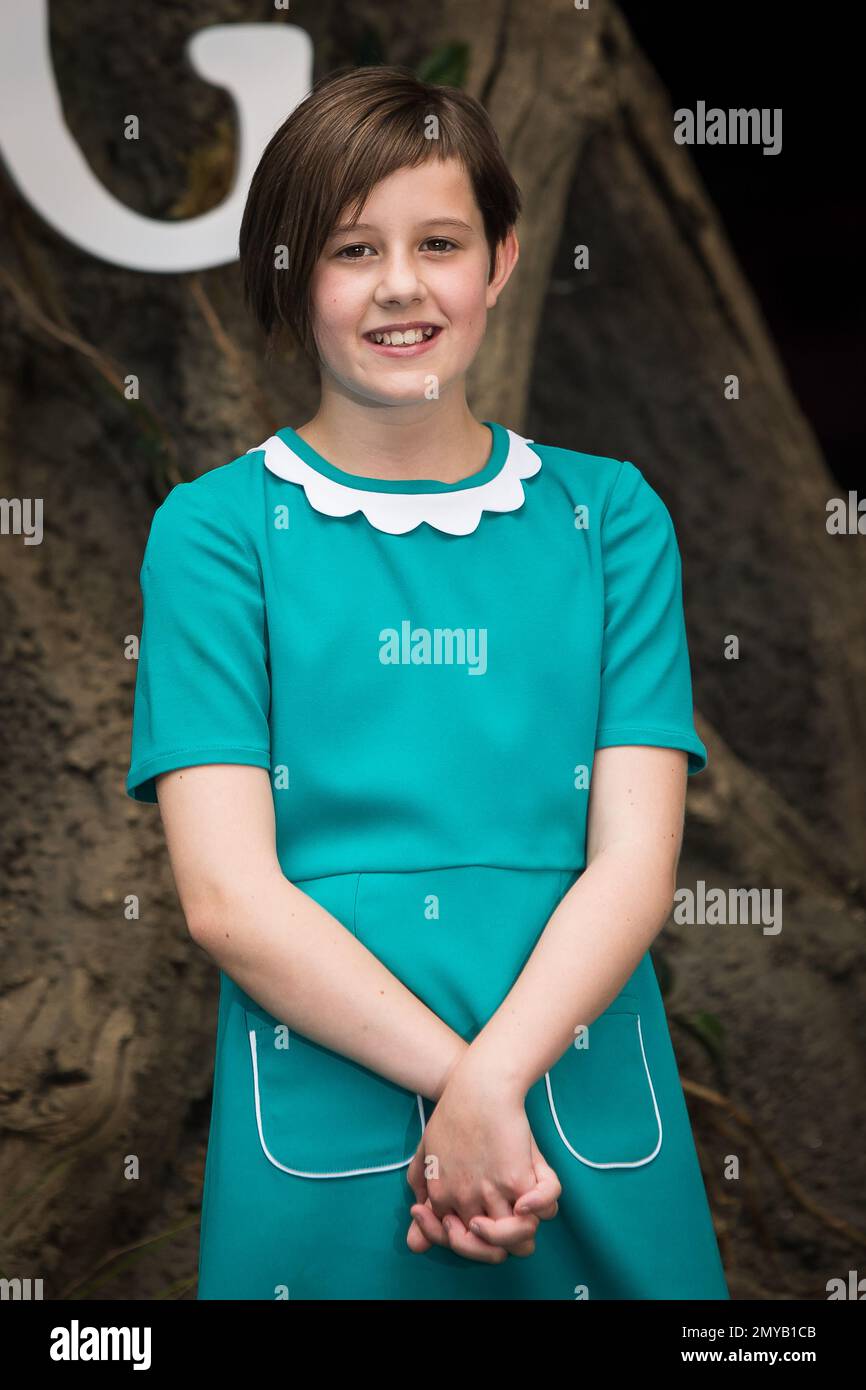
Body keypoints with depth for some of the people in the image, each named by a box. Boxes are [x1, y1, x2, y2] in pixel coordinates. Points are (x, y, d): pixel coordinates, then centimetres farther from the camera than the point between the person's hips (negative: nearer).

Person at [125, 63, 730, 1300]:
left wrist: (494, 1084, -16)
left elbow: (635, 861, -3)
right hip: (327, 1144, -1)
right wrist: (456, 1083, -16)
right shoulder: (216, 530, 0)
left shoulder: (609, 516, 5)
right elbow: (224, 895, -8)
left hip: (593, 1140, 2)